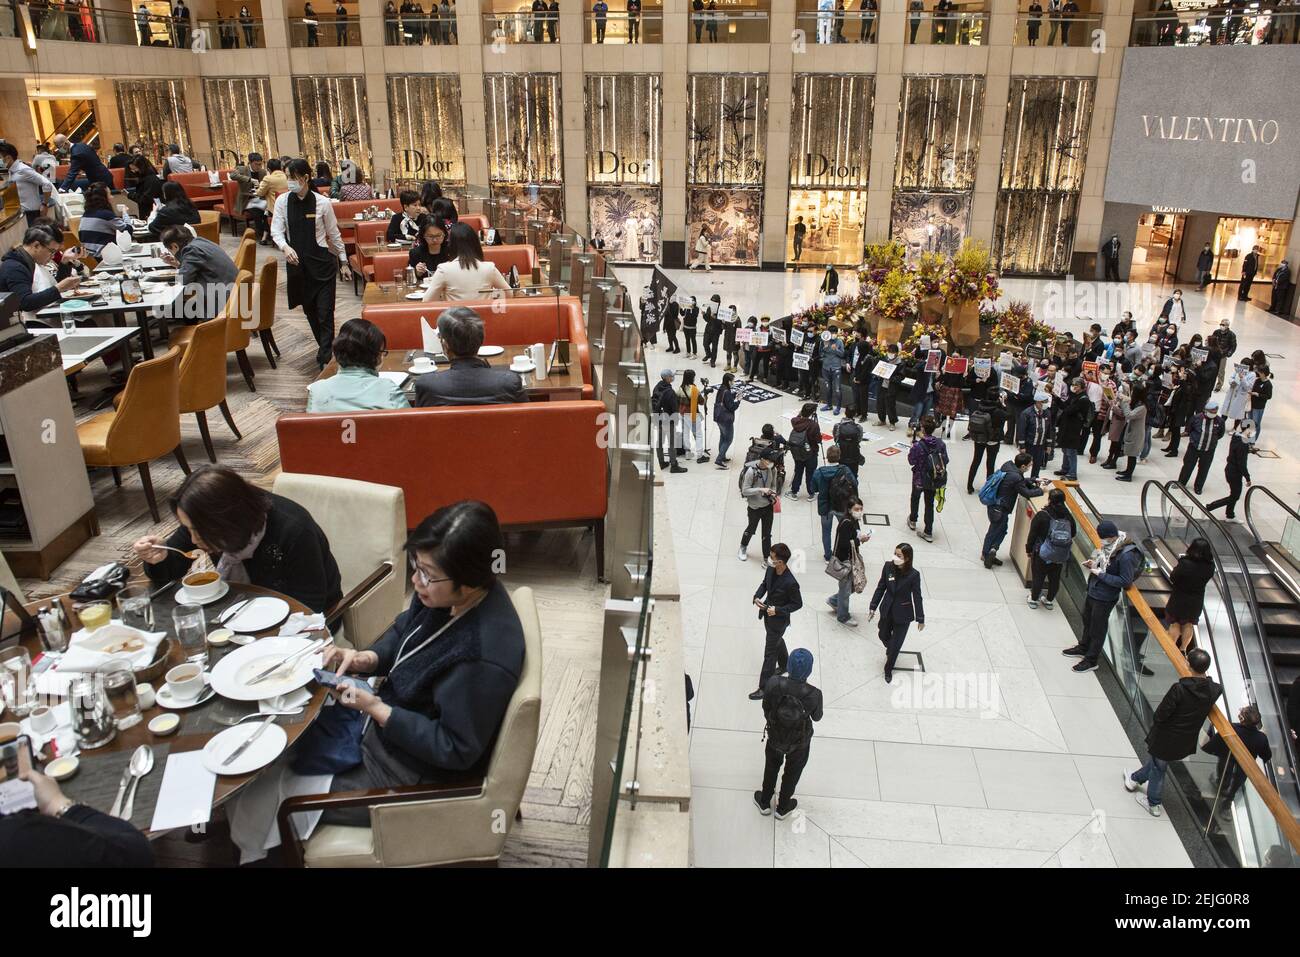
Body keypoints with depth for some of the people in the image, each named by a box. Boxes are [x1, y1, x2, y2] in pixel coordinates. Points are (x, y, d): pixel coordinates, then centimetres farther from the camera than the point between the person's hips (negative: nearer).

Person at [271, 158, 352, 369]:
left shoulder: (322, 202, -8)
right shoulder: (283, 201, -2)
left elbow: (334, 234, 0)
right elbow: (276, 231, -3)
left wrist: (344, 262, 4)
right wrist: (285, 247, -25)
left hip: (322, 262, -3)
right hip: (297, 263, 4)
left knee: (325, 312, -8)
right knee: (309, 310, 15)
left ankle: (324, 359, -3)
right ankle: (325, 346, 34)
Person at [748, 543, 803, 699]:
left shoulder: (790, 583, -33)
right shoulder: (770, 569, -13)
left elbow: (798, 604, -19)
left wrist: (778, 610, -26)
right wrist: (757, 596, -10)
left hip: (778, 620, -7)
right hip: (767, 614, 8)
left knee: (770, 653, 3)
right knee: (777, 641, 31)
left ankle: (764, 688, 16)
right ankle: (785, 664, 58)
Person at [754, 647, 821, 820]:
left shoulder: (774, 683, -31)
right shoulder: (813, 694, -34)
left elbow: (766, 708, -11)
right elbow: (817, 717, -12)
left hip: (775, 736, 1)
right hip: (800, 743, -1)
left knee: (771, 767, 31)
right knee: (792, 773, 29)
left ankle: (764, 803, 53)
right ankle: (783, 808, 52)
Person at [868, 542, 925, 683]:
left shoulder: (913, 575, -22)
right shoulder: (888, 566, -13)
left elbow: (917, 597, -12)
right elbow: (880, 588, -2)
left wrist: (920, 619, -5)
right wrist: (873, 607, 2)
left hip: (903, 614, -4)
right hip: (887, 610, 4)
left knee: (895, 644, 7)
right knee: (884, 636, 25)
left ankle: (888, 670, 32)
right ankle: (890, 650, 60)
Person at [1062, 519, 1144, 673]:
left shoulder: (1126, 556, -28)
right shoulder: (1109, 547, -3)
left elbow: (1125, 581, -25)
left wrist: (1101, 574, -25)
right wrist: (1092, 563, -4)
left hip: (1104, 598, -8)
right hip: (1092, 592, 8)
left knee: (1097, 629, 9)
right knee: (1087, 621, 27)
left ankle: (1091, 661, 26)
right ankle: (1083, 647, 49)